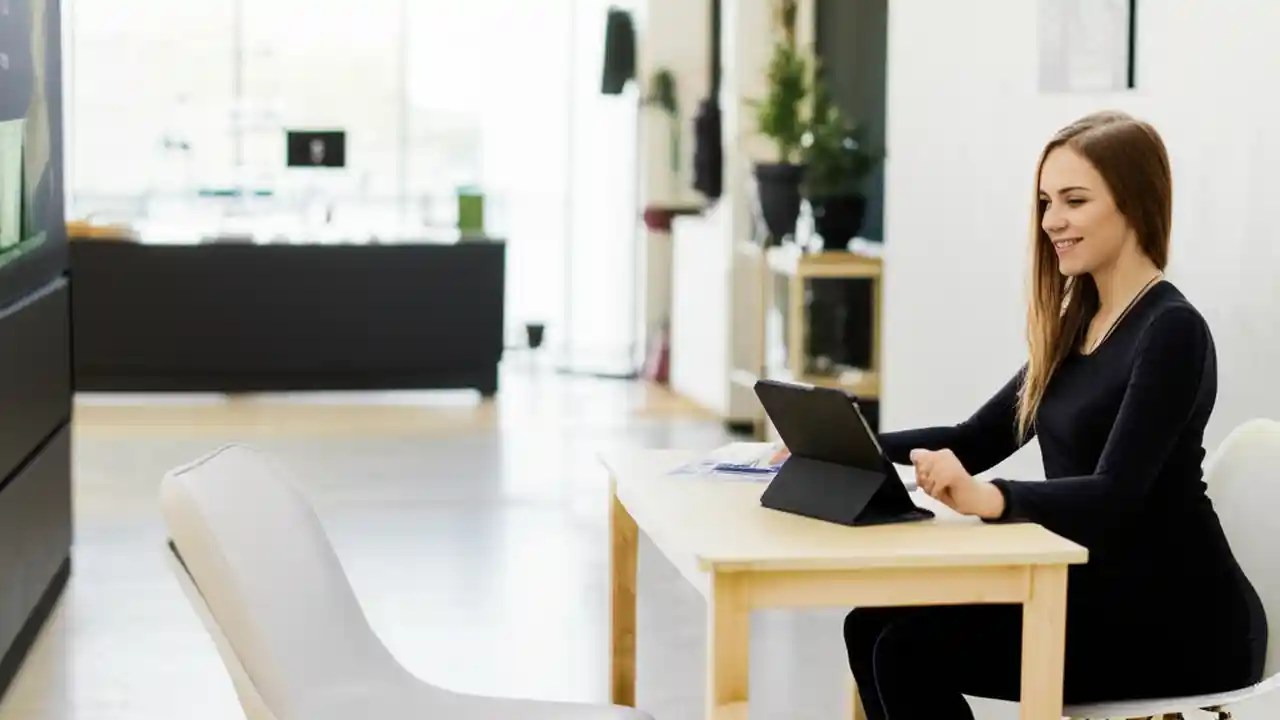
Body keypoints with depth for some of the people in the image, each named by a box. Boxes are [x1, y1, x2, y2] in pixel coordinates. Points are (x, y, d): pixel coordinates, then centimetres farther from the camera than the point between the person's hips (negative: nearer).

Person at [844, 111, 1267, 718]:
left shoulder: (1172, 332, -15)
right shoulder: (1076, 326, 12)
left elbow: (1113, 495, -26)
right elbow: (975, 441, 15)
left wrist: (990, 499, -44)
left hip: (1179, 624, -8)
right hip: (1098, 595, 8)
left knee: (912, 652, -18)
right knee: (873, 627, -4)